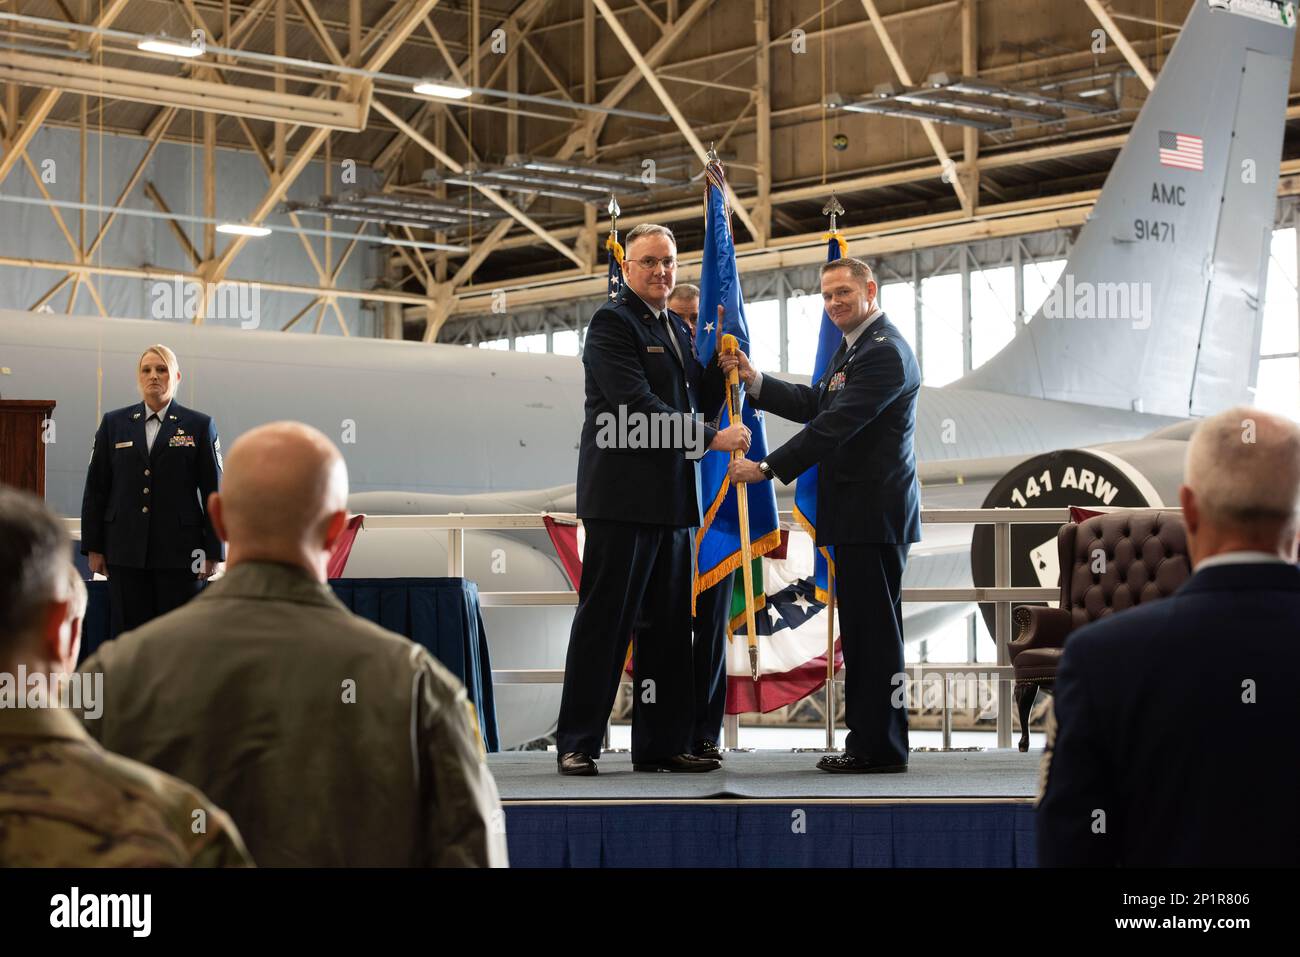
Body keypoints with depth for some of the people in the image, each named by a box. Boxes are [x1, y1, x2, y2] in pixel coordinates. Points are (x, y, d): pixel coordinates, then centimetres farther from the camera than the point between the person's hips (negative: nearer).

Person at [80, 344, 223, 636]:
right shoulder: (114, 423, 10)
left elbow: (213, 491, 3)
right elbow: (96, 488, 10)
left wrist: (213, 552, -1)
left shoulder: (200, 426, 5)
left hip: (180, 551, -2)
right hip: (126, 552, 2)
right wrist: (93, 547, 5)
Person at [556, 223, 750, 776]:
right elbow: (639, 407, -17)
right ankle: (577, 745, 0)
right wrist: (712, 439, -15)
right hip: (623, 497, -8)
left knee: (667, 626, 9)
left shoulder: (677, 329, 18)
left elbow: (699, 401, 22)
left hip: (671, 502, 8)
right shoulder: (613, 324, -7)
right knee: (605, 622, -5)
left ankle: (660, 744, 15)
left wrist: (722, 370, 4)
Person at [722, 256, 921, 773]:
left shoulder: (885, 352, -17)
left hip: (875, 514, -10)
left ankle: (879, 748, 0)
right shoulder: (855, 345, 18)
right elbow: (814, 405, 18)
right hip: (859, 514, 10)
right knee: (864, 630, 14)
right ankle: (869, 740, 20)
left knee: (872, 631, -5)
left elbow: (834, 425, -22)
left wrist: (767, 469, -20)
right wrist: (754, 380, 5)